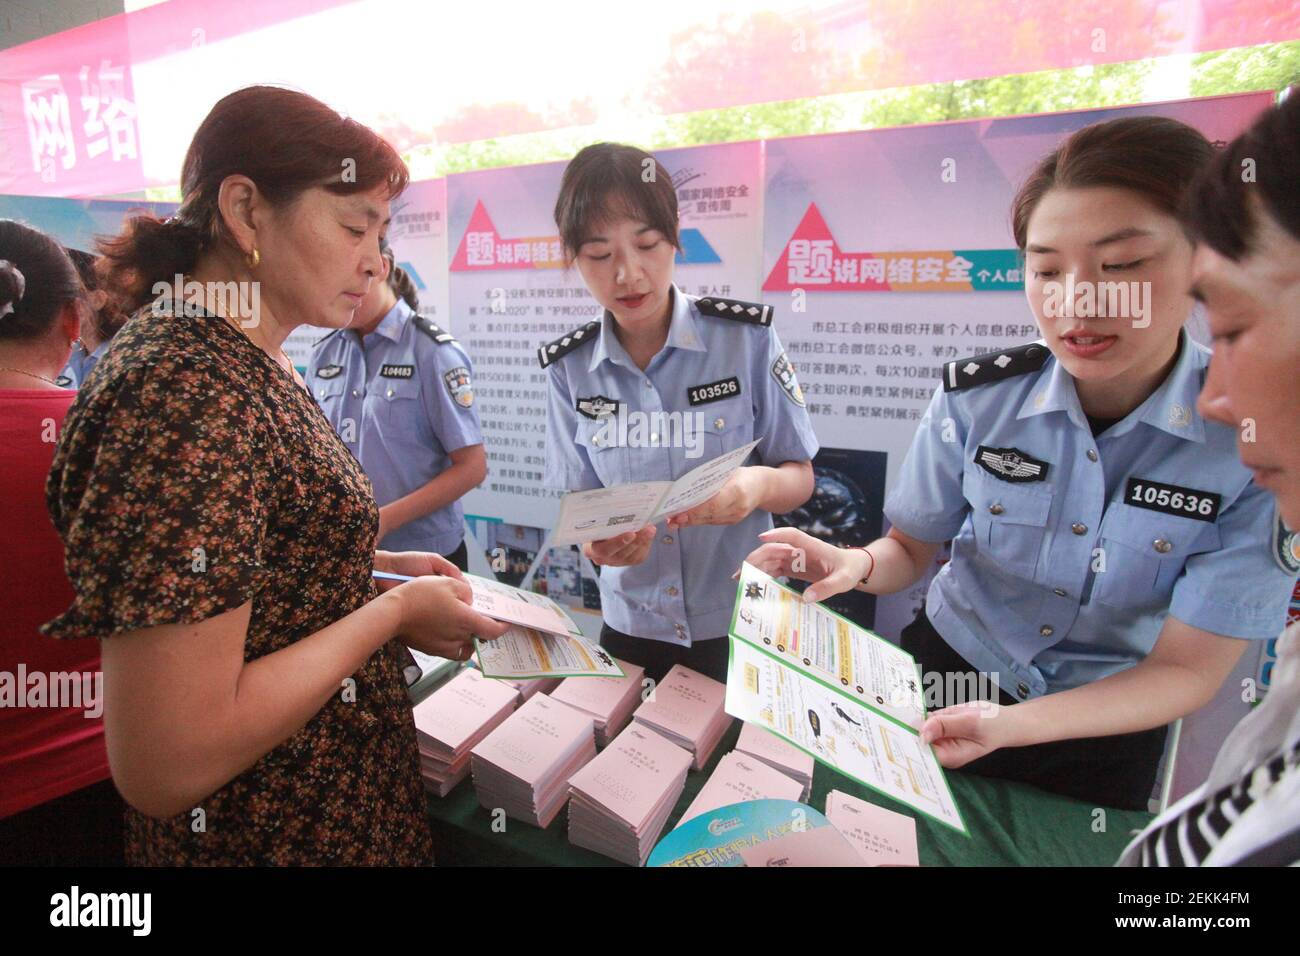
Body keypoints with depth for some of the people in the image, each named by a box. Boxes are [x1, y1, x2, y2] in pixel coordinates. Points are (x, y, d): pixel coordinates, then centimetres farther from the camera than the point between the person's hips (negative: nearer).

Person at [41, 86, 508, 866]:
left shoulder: (248, 364, 2)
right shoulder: (186, 393, -27)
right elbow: (164, 764, -28)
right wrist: (394, 610, -20)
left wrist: (381, 565, 1)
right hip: (274, 835, -8)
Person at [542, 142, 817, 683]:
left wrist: (757, 484, -28)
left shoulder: (747, 338, -12)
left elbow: (799, 477, -6)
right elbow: (578, 497, 0)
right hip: (631, 628, 2)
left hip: (739, 625, -1)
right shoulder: (570, 369, -5)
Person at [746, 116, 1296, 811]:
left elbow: (1187, 670, -19)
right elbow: (911, 547, -5)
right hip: (947, 675, 1)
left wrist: (1011, 726, -35)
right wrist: (854, 564, -29)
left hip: (1103, 731, 0)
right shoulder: (976, 398, -18)